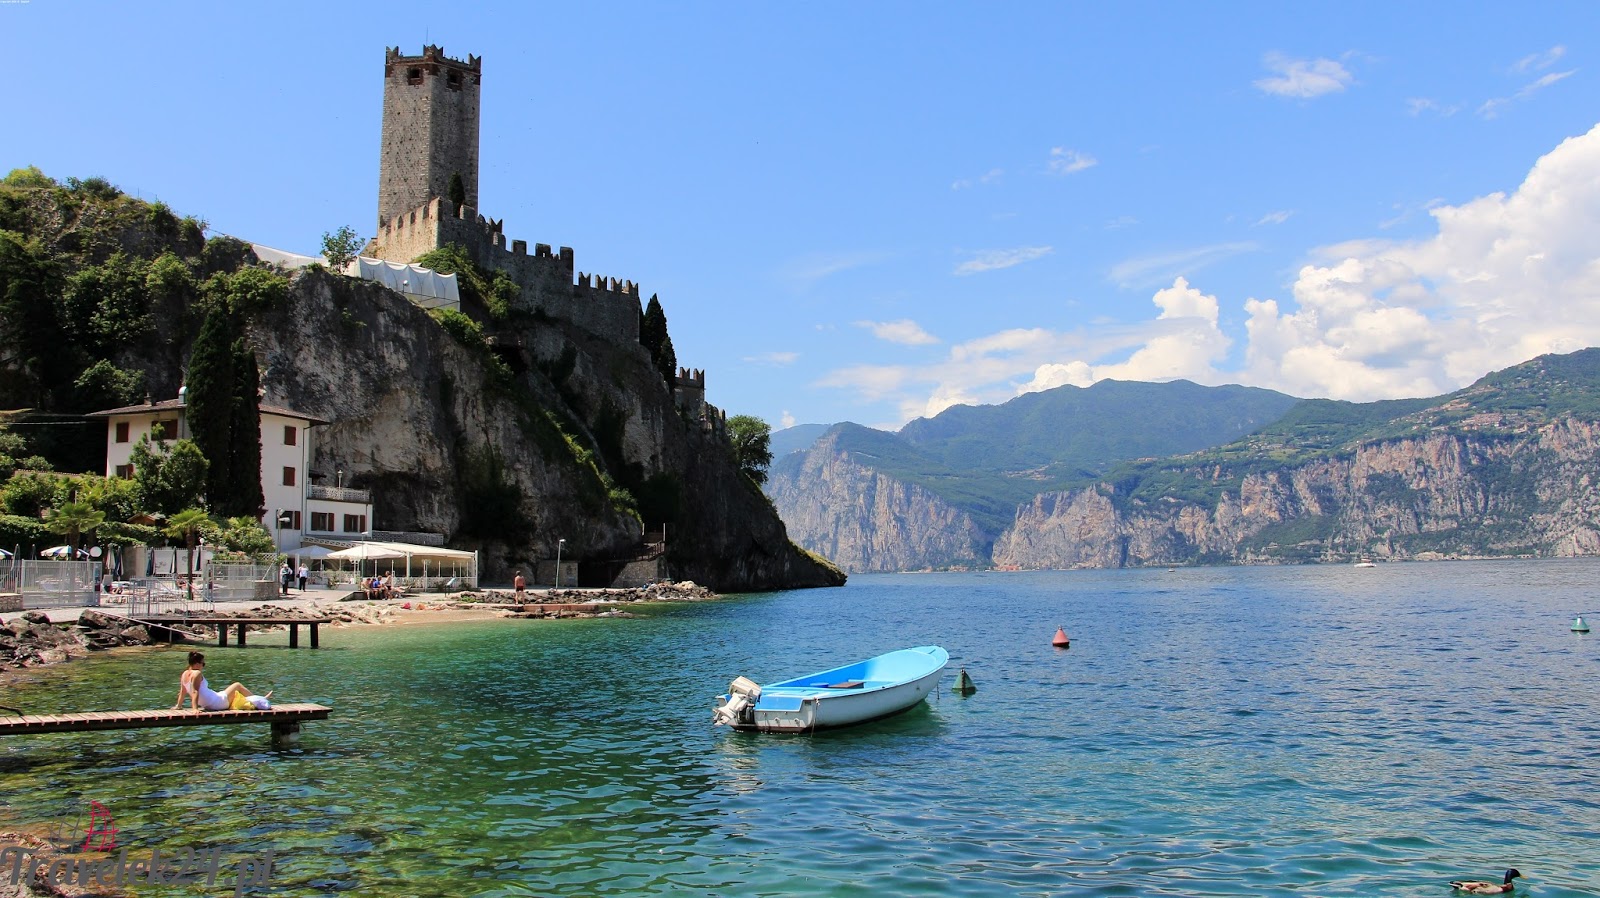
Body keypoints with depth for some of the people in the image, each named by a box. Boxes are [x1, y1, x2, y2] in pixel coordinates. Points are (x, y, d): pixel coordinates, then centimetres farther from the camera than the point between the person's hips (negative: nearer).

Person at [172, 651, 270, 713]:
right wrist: (195, 708, -32)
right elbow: (195, 692, -28)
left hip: (207, 705, 9)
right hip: (217, 703, -9)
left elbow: (182, 692, 10)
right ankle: (260, 700, 24)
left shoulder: (185, 674, 4)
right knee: (237, 685, 10)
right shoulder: (197, 674, -21)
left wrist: (178, 706, 19)